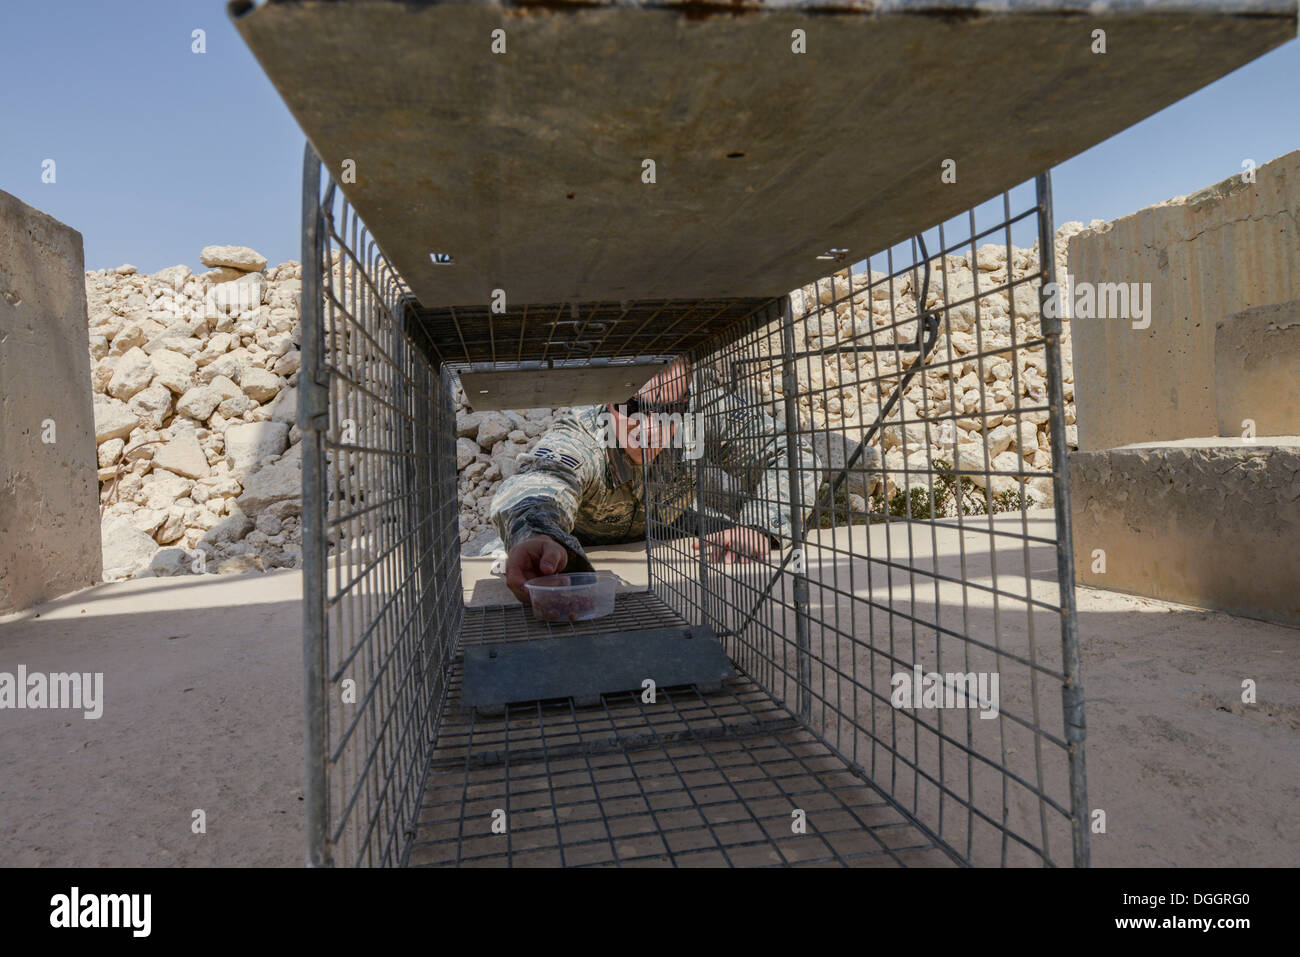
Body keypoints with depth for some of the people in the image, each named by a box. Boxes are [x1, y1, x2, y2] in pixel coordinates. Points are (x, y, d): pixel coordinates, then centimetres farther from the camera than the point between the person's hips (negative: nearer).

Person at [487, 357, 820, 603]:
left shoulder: (705, 404, -33)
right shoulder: (579, 436, -39)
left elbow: (790, 456, -31)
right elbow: (540, 480, -60)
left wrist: (760, 528, -50)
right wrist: (538, 539, -85)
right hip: (593, 542, -2)